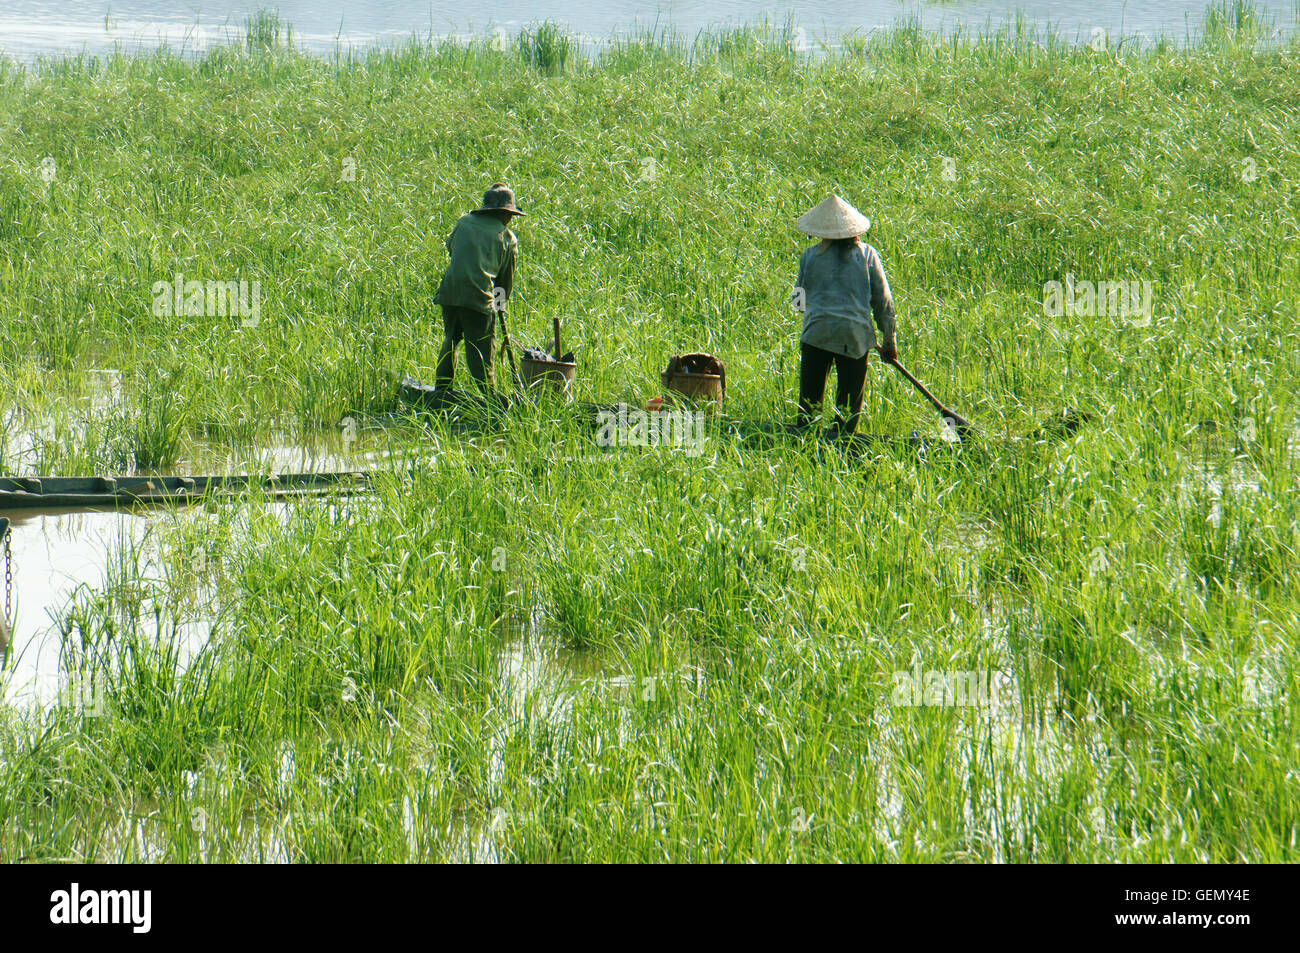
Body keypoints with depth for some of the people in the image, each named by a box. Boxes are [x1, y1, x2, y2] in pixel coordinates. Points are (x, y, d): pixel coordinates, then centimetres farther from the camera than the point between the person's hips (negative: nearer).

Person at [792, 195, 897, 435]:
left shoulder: (810, 256, 4)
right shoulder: (866, 254, 4)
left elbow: (801, 297, 14)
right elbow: (883, 300, 7)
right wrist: (889, 339, 14)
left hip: (817, 332, 0)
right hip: (856, 334, 0)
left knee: (809, 400, 5)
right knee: (849, 406, 5)